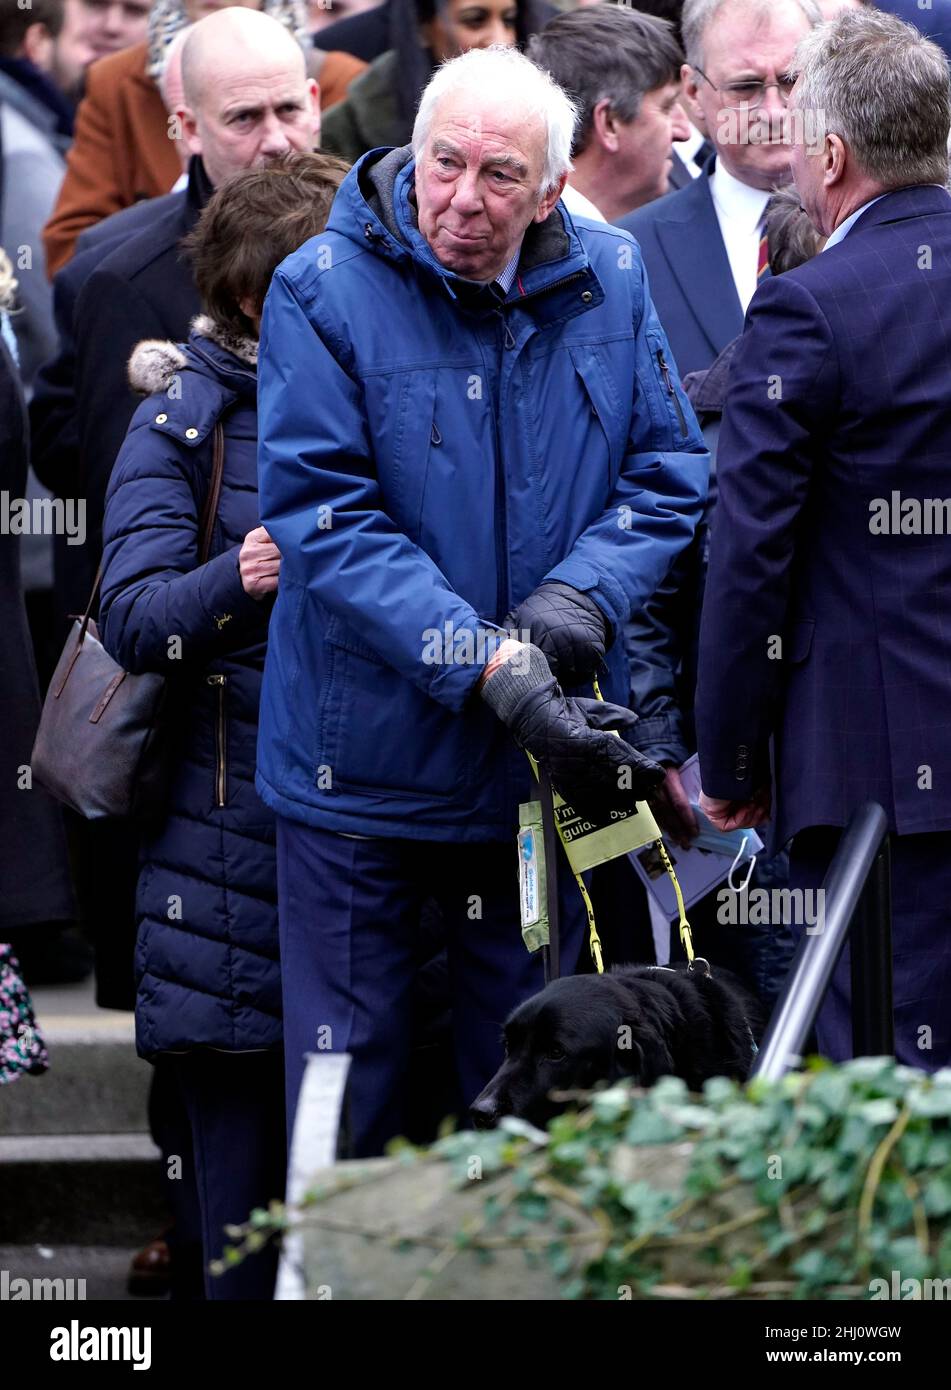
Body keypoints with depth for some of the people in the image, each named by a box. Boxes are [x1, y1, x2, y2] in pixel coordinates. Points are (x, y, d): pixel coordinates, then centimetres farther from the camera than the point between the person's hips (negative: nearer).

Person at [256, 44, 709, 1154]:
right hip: (363, 760, -3)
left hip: (545, 762, 3)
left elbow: (667, 470, 7)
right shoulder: (324, 292, -11)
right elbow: (326, 517, -16)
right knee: (345, 1081, 3)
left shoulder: (608, 283, 2)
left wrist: (581, 597, -14)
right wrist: (485, 668, -24)